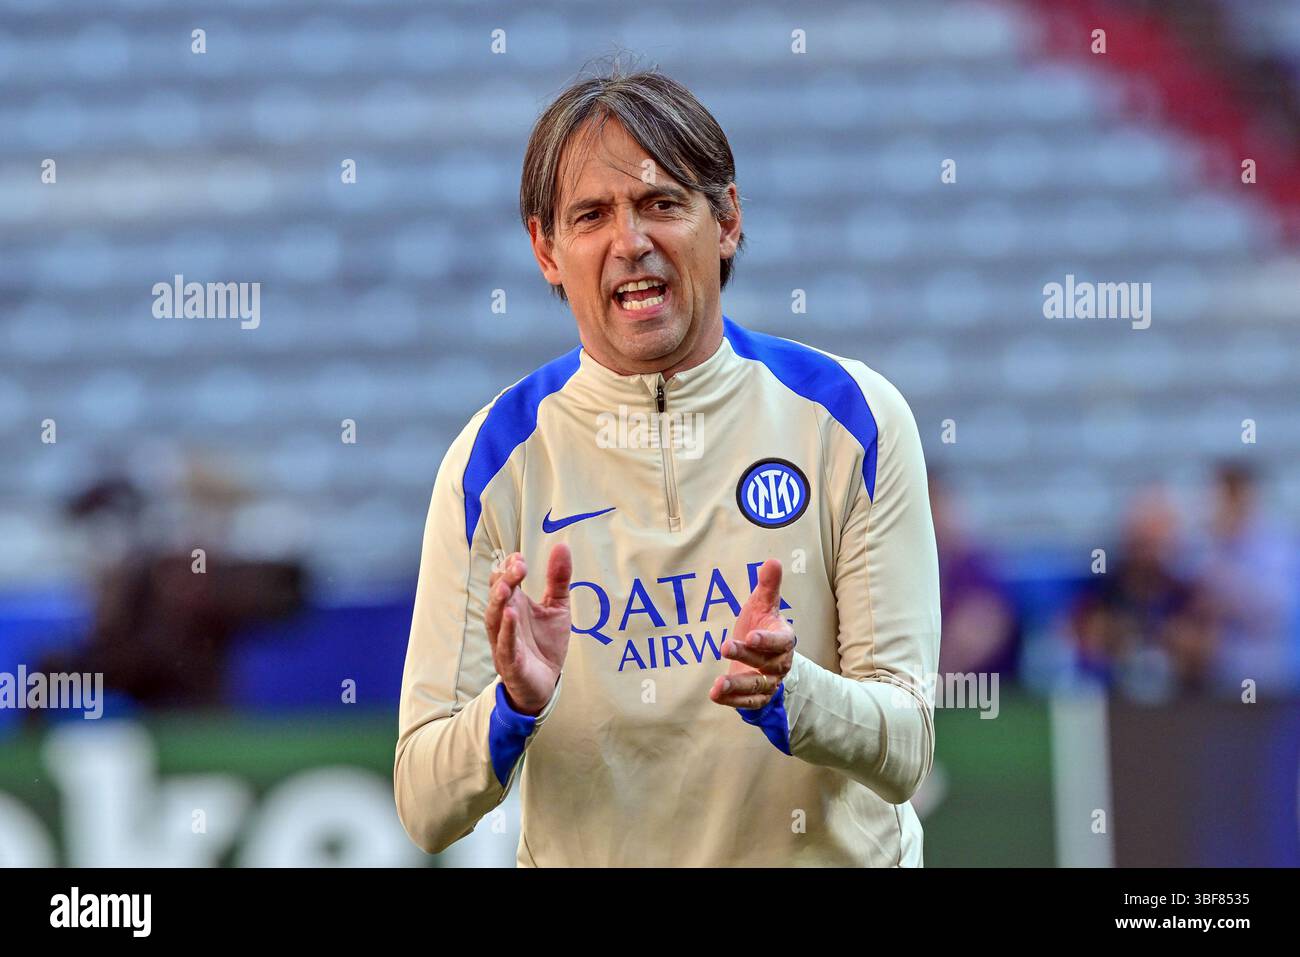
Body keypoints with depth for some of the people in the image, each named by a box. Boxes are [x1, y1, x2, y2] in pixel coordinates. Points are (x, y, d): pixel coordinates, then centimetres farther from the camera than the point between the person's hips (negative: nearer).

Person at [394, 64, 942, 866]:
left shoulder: (853, 419, -2)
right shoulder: (495, 459, -2)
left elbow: (905, 755, -5)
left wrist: (785, 693, -22)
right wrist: (514, 707, -21)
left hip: (835, 860, 0)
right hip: (589, 862, 0)